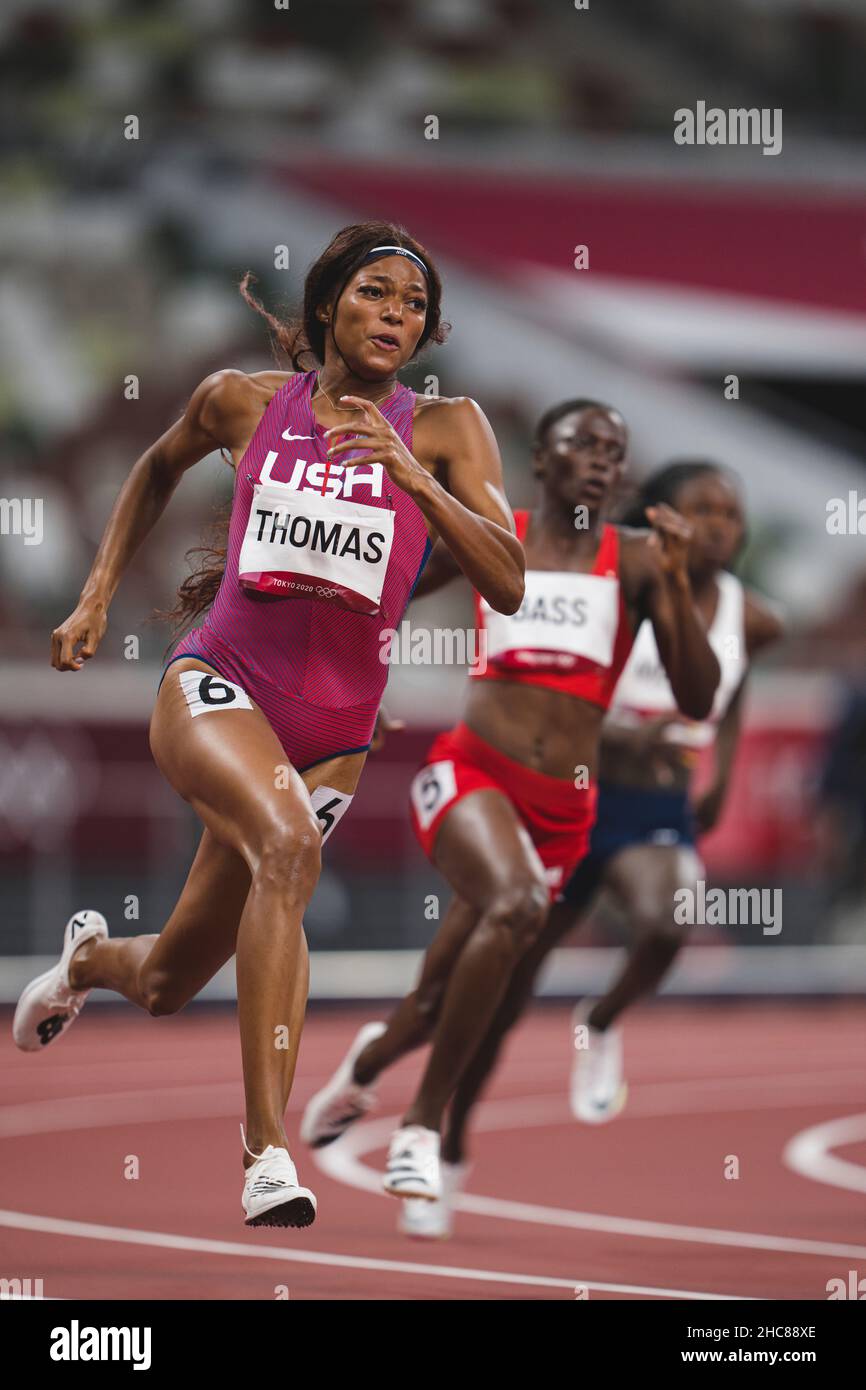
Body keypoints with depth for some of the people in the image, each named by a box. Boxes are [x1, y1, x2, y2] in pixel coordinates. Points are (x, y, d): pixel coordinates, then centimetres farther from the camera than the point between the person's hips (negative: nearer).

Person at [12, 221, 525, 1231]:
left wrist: (411, 477, -24)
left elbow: (508, 586, -14)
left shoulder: (443, 430, -3)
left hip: (334, 730, 2)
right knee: (289, 843, -36)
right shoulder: (243, 402, 0)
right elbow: (160, 467, 22)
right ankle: (268, 1153, -36)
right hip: (216, 686, -2)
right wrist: (98, 596, 17)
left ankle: (89, 958, 52)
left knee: (167, 982, 12)